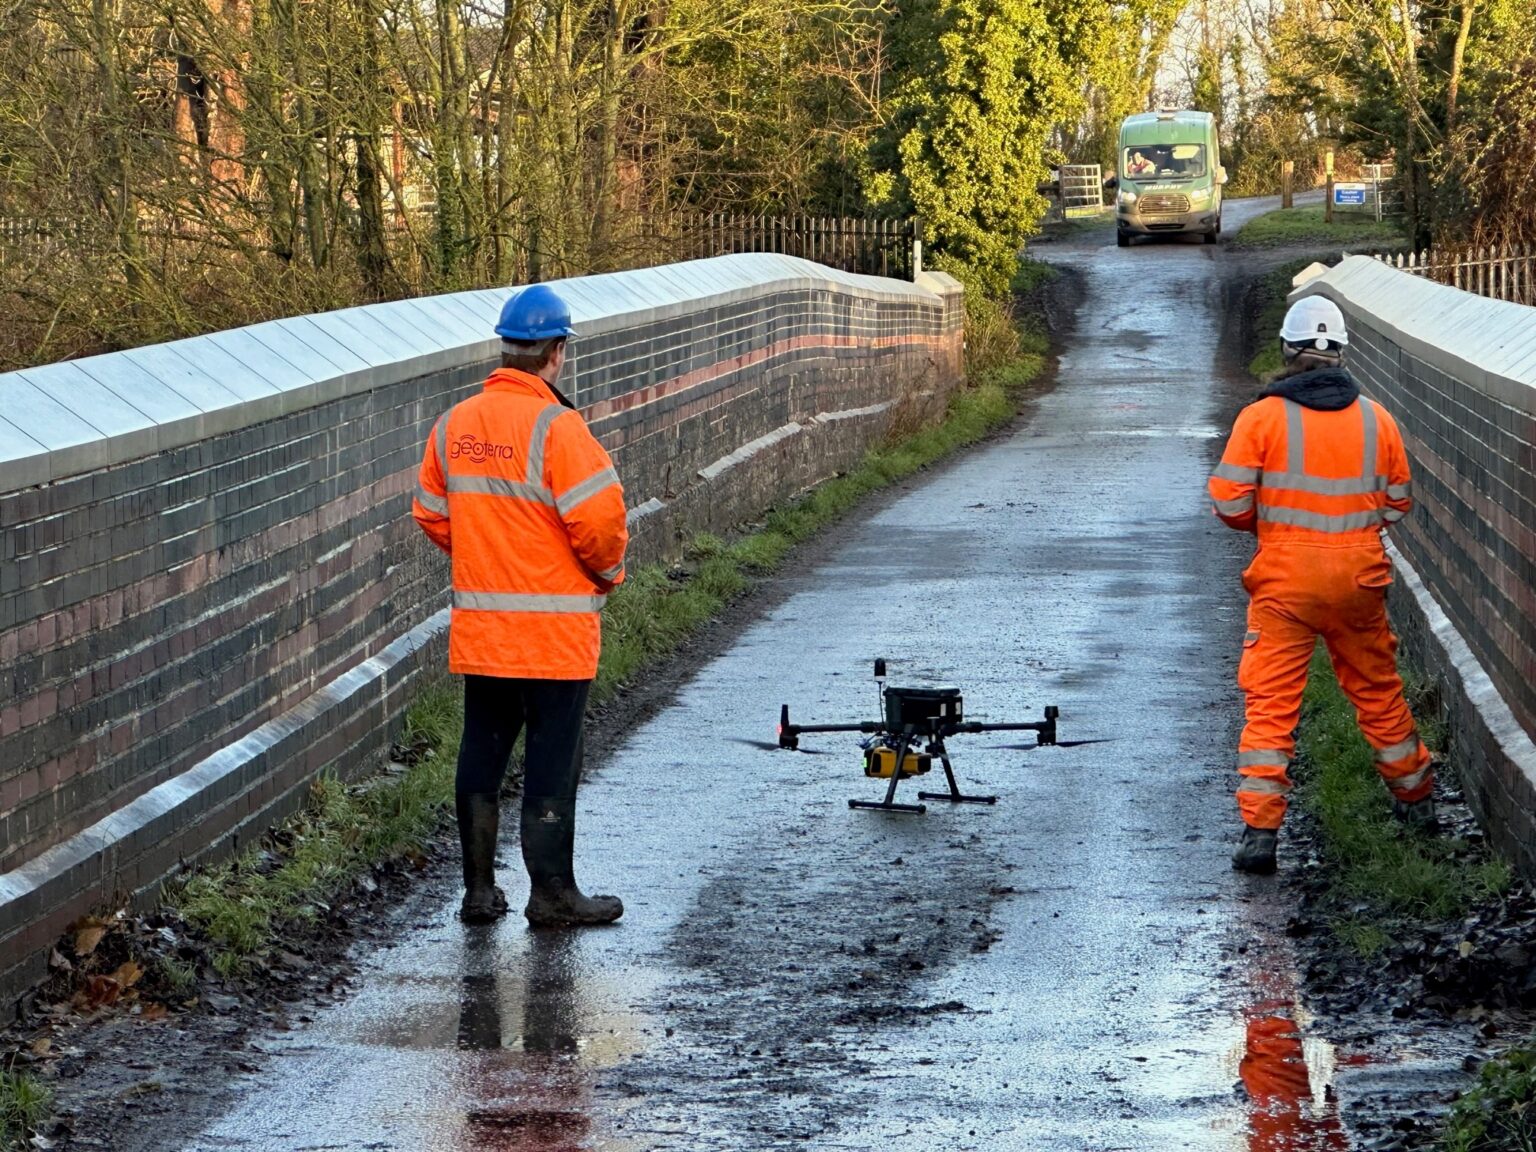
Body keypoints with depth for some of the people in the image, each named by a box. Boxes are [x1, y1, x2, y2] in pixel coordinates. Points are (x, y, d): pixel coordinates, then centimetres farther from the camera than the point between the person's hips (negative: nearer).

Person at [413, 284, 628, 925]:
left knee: (481, 755, 13)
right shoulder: (555, 427, -16)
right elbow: (598, 518, -20)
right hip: (553, 629, -6)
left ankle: (479, 890, 17)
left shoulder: (453, 425, 4)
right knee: (552, 760, 2)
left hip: (478, 630, 6)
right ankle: (552, 894, 7)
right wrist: (607, 573, -1)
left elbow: (432, 516, 13)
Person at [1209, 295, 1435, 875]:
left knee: (1271, 702, -1)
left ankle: (1259, 830, -10)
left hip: (1284, 576, -3)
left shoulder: (1262, 416, -8)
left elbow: (1230, 501, -9)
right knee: (1378, 691, 20)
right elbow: (1397, 503, 10)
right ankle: (1416, 800, 36)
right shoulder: (1376, 419, 2)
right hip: (1358, 574, 3)